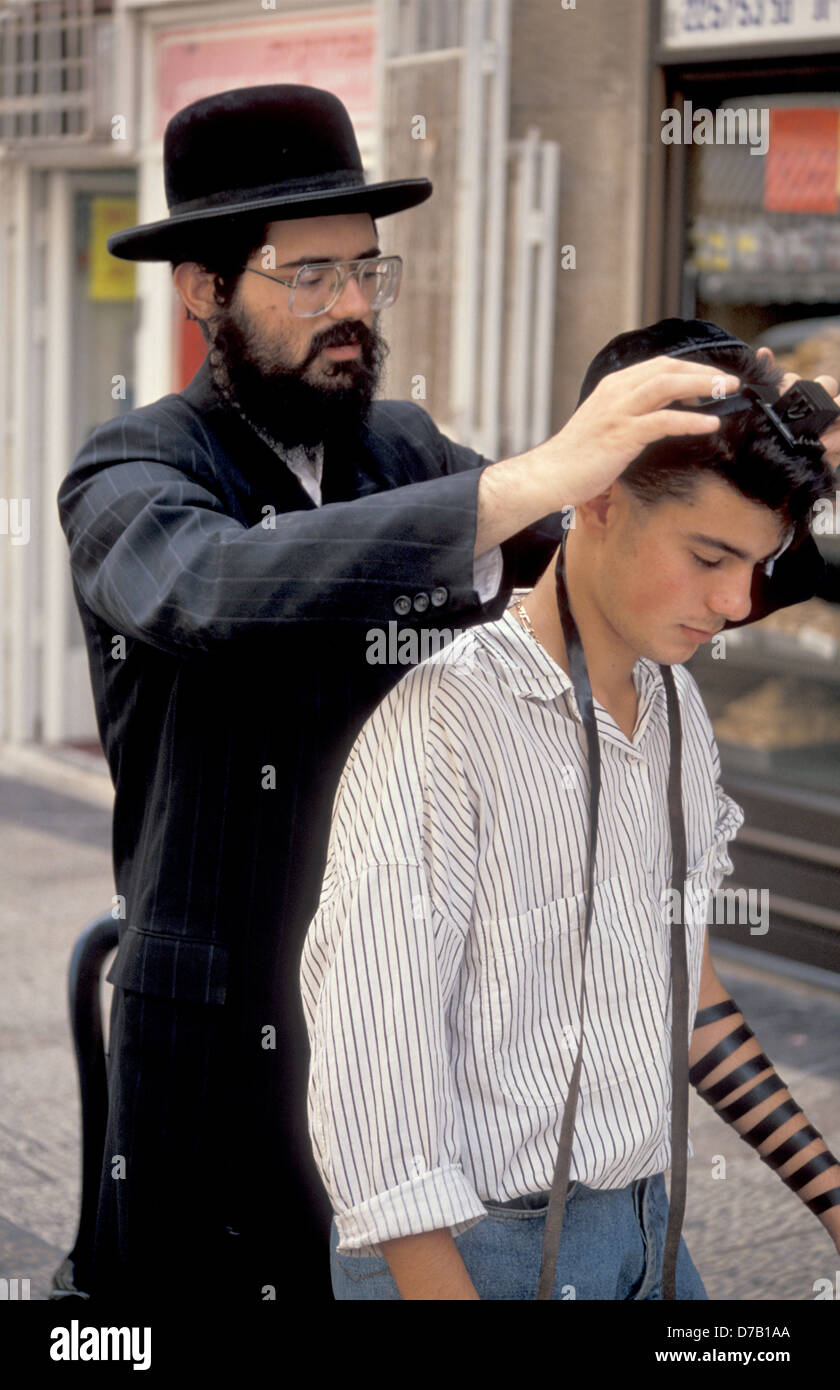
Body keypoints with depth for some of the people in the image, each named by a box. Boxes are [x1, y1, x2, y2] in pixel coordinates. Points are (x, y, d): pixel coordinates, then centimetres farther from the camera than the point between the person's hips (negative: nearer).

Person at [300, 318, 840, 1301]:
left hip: (643, 1222, 7)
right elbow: (370, 1059, -21)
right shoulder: (445, 718, -19)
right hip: (478, 1247, -7)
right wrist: (440, 1287, -24)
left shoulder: (679, 708, 6)